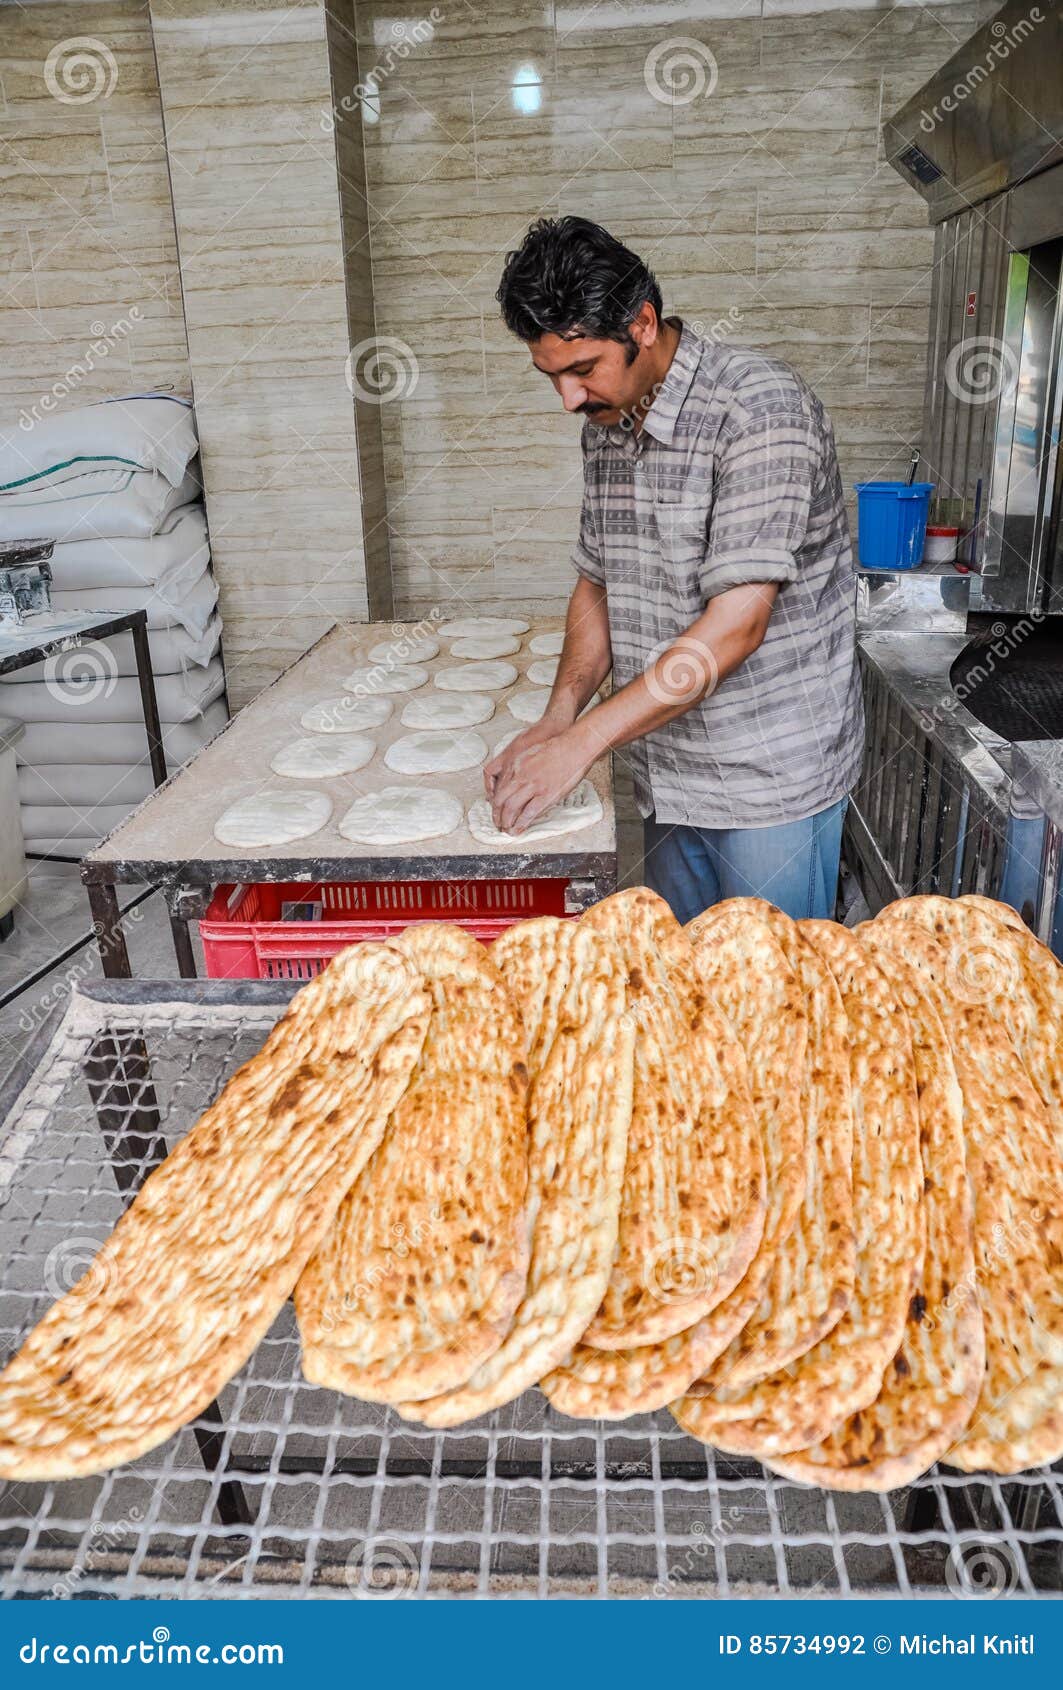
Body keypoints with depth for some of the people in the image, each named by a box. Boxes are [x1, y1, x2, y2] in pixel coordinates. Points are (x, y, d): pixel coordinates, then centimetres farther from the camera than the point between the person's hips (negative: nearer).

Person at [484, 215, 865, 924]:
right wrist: (559, 715, -5)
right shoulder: (607, 424, 6)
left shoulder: (759, 407, -20)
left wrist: (581, 742, -25)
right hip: (668, 773, 7)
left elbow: (735, 626, -26)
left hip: (772, 778, -7)